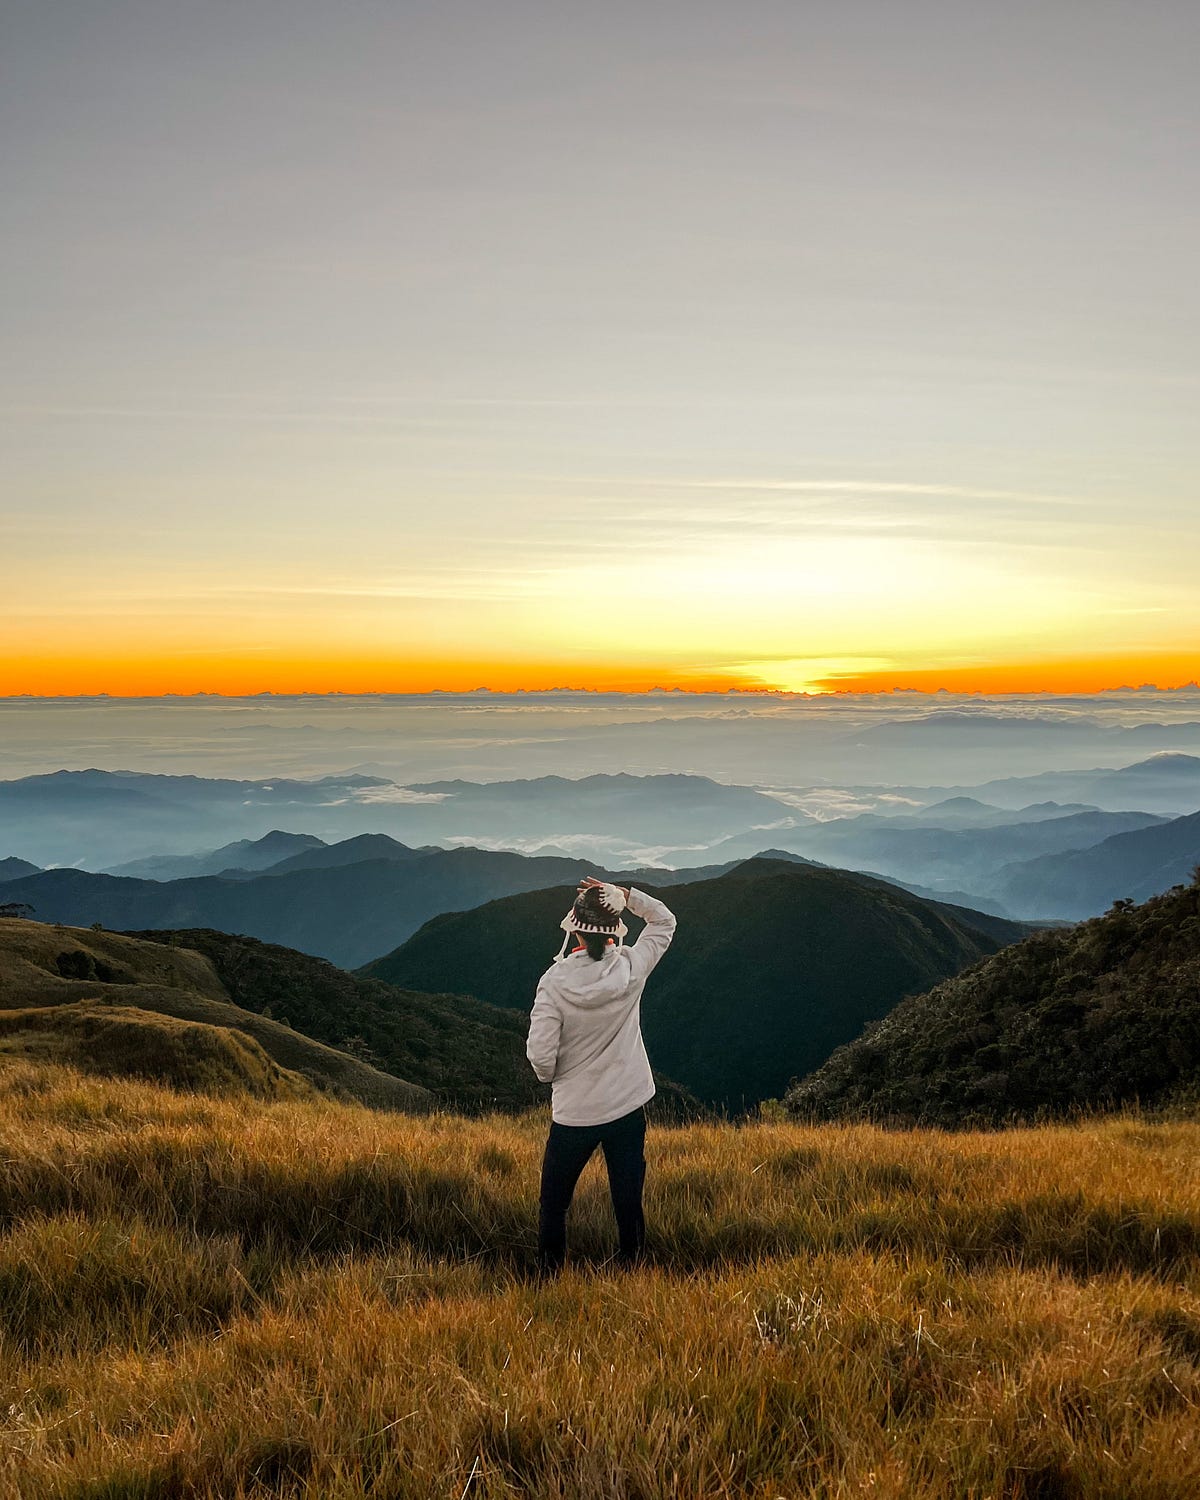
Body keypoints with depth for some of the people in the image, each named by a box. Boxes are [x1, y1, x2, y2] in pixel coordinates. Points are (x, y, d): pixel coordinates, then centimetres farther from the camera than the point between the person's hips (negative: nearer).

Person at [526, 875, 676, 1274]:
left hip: (573, 1112, -2)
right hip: (628, 1107, 2)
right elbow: (664, 920, 6)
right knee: (628, 1202, 15)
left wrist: (551, 1076, 4)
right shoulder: (632, 968, -12)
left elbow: (541, 1054, -18)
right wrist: (624, 894, -5)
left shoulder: (555, 980, -18)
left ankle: (550, 1275, 28)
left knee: (553, 1203, 18)